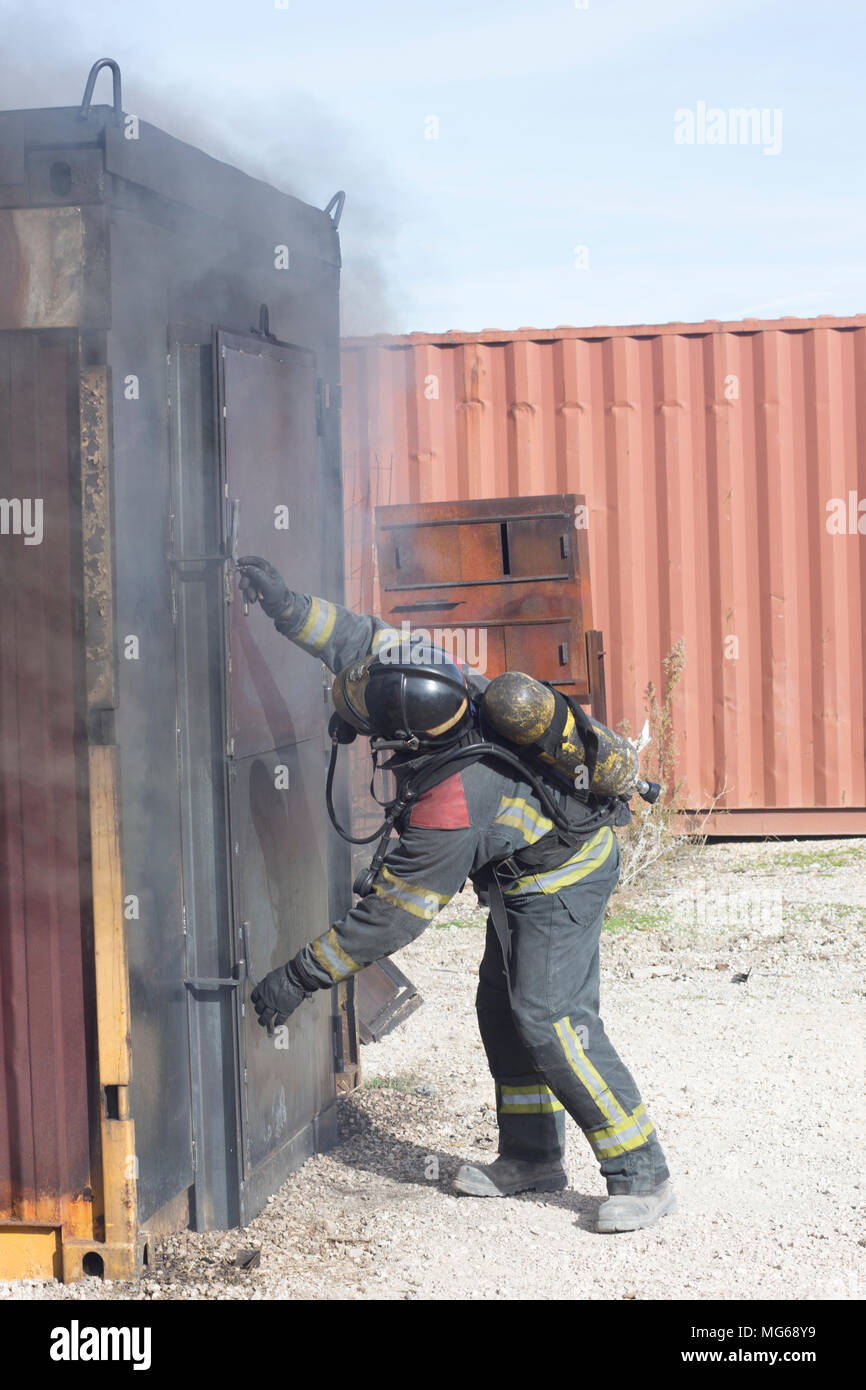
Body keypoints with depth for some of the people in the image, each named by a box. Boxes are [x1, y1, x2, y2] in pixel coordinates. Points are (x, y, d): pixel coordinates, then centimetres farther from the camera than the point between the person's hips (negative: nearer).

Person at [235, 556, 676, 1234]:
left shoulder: (452, 803, -37)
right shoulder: (444, 684, -19)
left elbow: (390, 919, -30)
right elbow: (360, 639, -1)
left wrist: (298, 978, -23)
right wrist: (286, 605, -10)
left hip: (558, 883, -9)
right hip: (533, 862, 10)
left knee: (549, 1018, -15)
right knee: (502, 1007, 13)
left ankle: (641, 1175, -10)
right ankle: (532, 1157, 22)